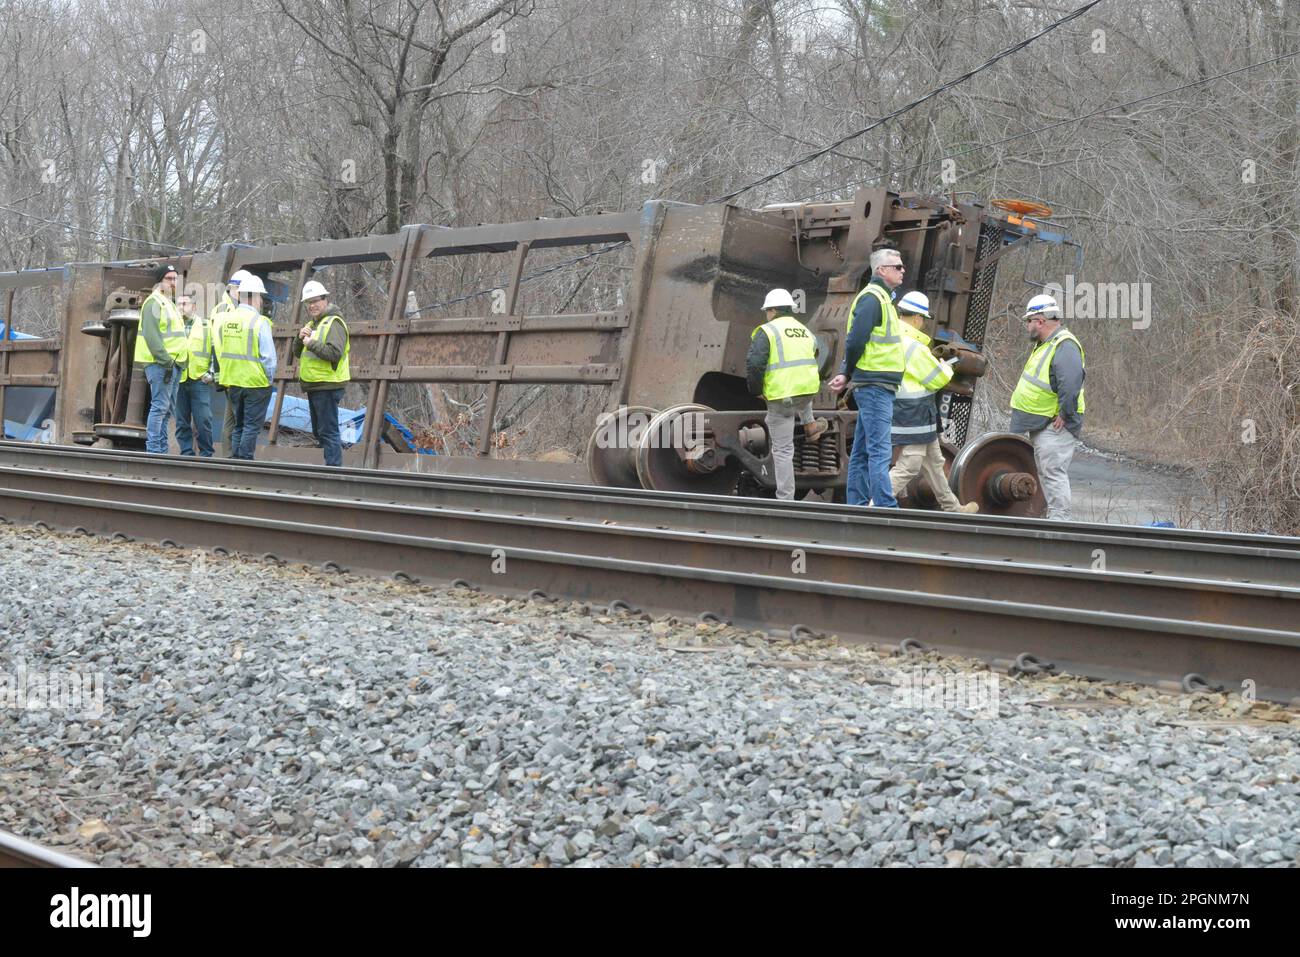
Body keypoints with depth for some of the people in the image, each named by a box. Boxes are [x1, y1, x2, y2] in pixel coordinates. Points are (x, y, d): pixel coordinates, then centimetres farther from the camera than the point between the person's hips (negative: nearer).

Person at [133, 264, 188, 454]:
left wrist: (176, 362, 18)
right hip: (161, 364, -10)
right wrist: (165, 361, -23)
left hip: (173, 364, 10)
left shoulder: (169, 304, 23)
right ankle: (153, 448, -13)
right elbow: (151, 336, -19)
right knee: (160, 406, -12)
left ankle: (161, 448, 15)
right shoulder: (154, 303, -9)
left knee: (167, 409, 11)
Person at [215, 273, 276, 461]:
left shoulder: (224, 319, 3)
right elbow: (269, 356, -14)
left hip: (231, 382, 6)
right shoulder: (260, 322, -15)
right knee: (252, 426, 1)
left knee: (239, 425, 17)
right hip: (256, 382, -6)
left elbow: (218, 351, 10)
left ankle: (235, 458, 16)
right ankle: (245, 460, -1)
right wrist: (269, 378, -1)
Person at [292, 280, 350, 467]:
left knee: (328, 431, -12)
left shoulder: (333, 323, -10)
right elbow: (298, 353, 18)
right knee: (319, 432, 15)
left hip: (327, 386, -10)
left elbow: (334, 353, -23)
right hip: (314, 388, 10)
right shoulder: (312, 324, 20)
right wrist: (300, 338, -1)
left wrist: (312, 344, -18)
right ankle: (331, 464, 21)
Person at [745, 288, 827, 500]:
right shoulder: (806, 331, 16)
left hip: (781, 397, -5)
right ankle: (809, 424, 38)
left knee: (782, 450, 2)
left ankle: (785, 498, 3)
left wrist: (756, 391, 1)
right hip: (809, 390, 5)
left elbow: (754, 364, -15)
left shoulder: (767, 332, -6)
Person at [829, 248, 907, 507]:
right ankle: (886, 509, -17)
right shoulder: (872, 297, -12)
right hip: (876, 385, -10)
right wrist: (848, 373, -4)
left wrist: (846, 373, 7)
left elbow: (855, 342, 19)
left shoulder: (881, 297, 20)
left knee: (862, 452, 11)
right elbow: (855, 341, -20)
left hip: (876, 387, 10)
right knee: (879, 451, -13)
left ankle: (856, 507, 14)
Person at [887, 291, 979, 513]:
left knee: (933, 462, 20)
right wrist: (945, 368, 9)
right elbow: (938, 378, -14)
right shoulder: (914, 346, -21)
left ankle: (951, 507, 31)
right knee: (908, 467, -8)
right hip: (914, 415, -10)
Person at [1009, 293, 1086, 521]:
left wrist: (1065, 415, -25)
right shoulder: (1045, 345, 16)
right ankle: (1054, 518, 21)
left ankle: (1060, 518, -10)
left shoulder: (1065, 346, -19)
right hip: (1041, 424, 11)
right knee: (1045, 473, 15)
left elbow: (1071, 383, -30)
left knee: (1054, 472, -11)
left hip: (1055, 426, -11)